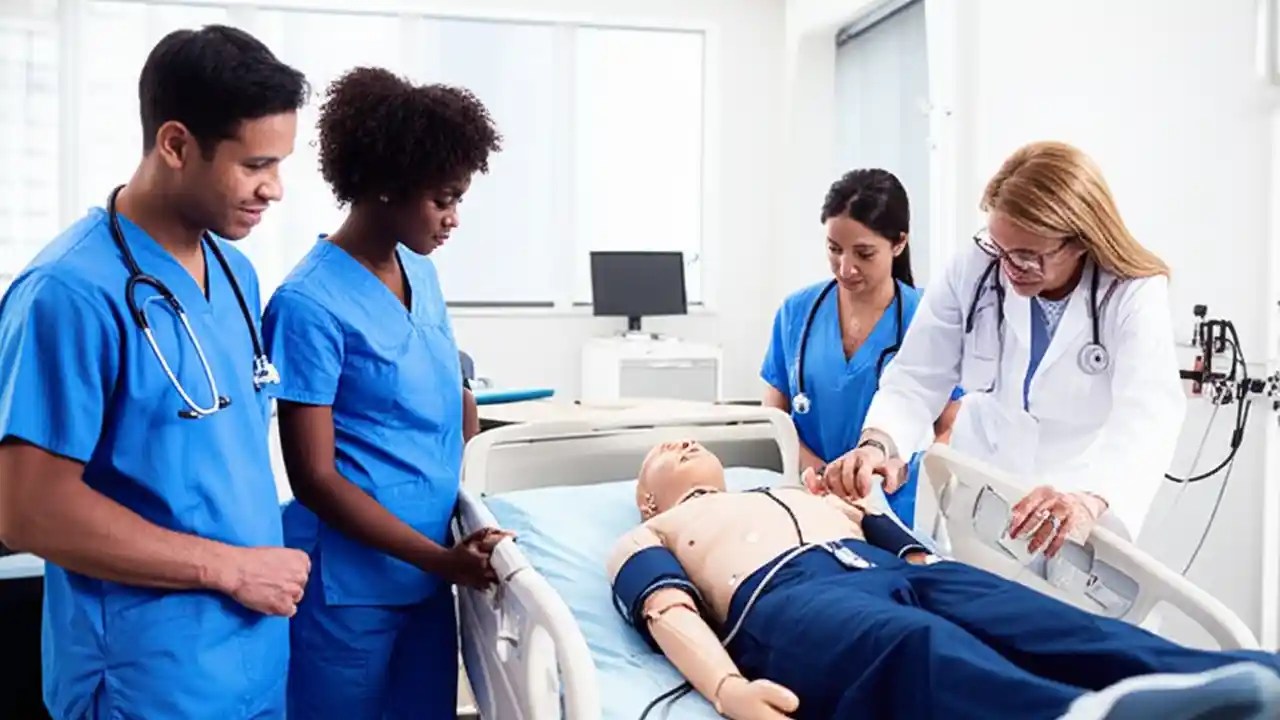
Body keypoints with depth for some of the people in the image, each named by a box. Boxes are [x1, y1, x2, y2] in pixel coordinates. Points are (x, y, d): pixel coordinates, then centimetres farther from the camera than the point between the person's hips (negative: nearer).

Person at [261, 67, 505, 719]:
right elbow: (315, 479, -16)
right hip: (348, 586, -7)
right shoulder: (309, 304, -17)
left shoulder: (421, 272, 4)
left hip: (424, 574, 7)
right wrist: (441, 559, -19)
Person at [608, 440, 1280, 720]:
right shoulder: (646, 540, 28)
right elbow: (670, 612, 5)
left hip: (897, 573, 6)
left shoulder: (816, 497, 41)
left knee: (1076, 635, -26)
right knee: (924, 652, -40)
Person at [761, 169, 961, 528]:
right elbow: (774, 416, 7)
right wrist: (822, 475, -9)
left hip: (895, 513, -2)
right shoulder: (796, 312, 4)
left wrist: (902, 468, -17)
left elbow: (952, 430, 1)